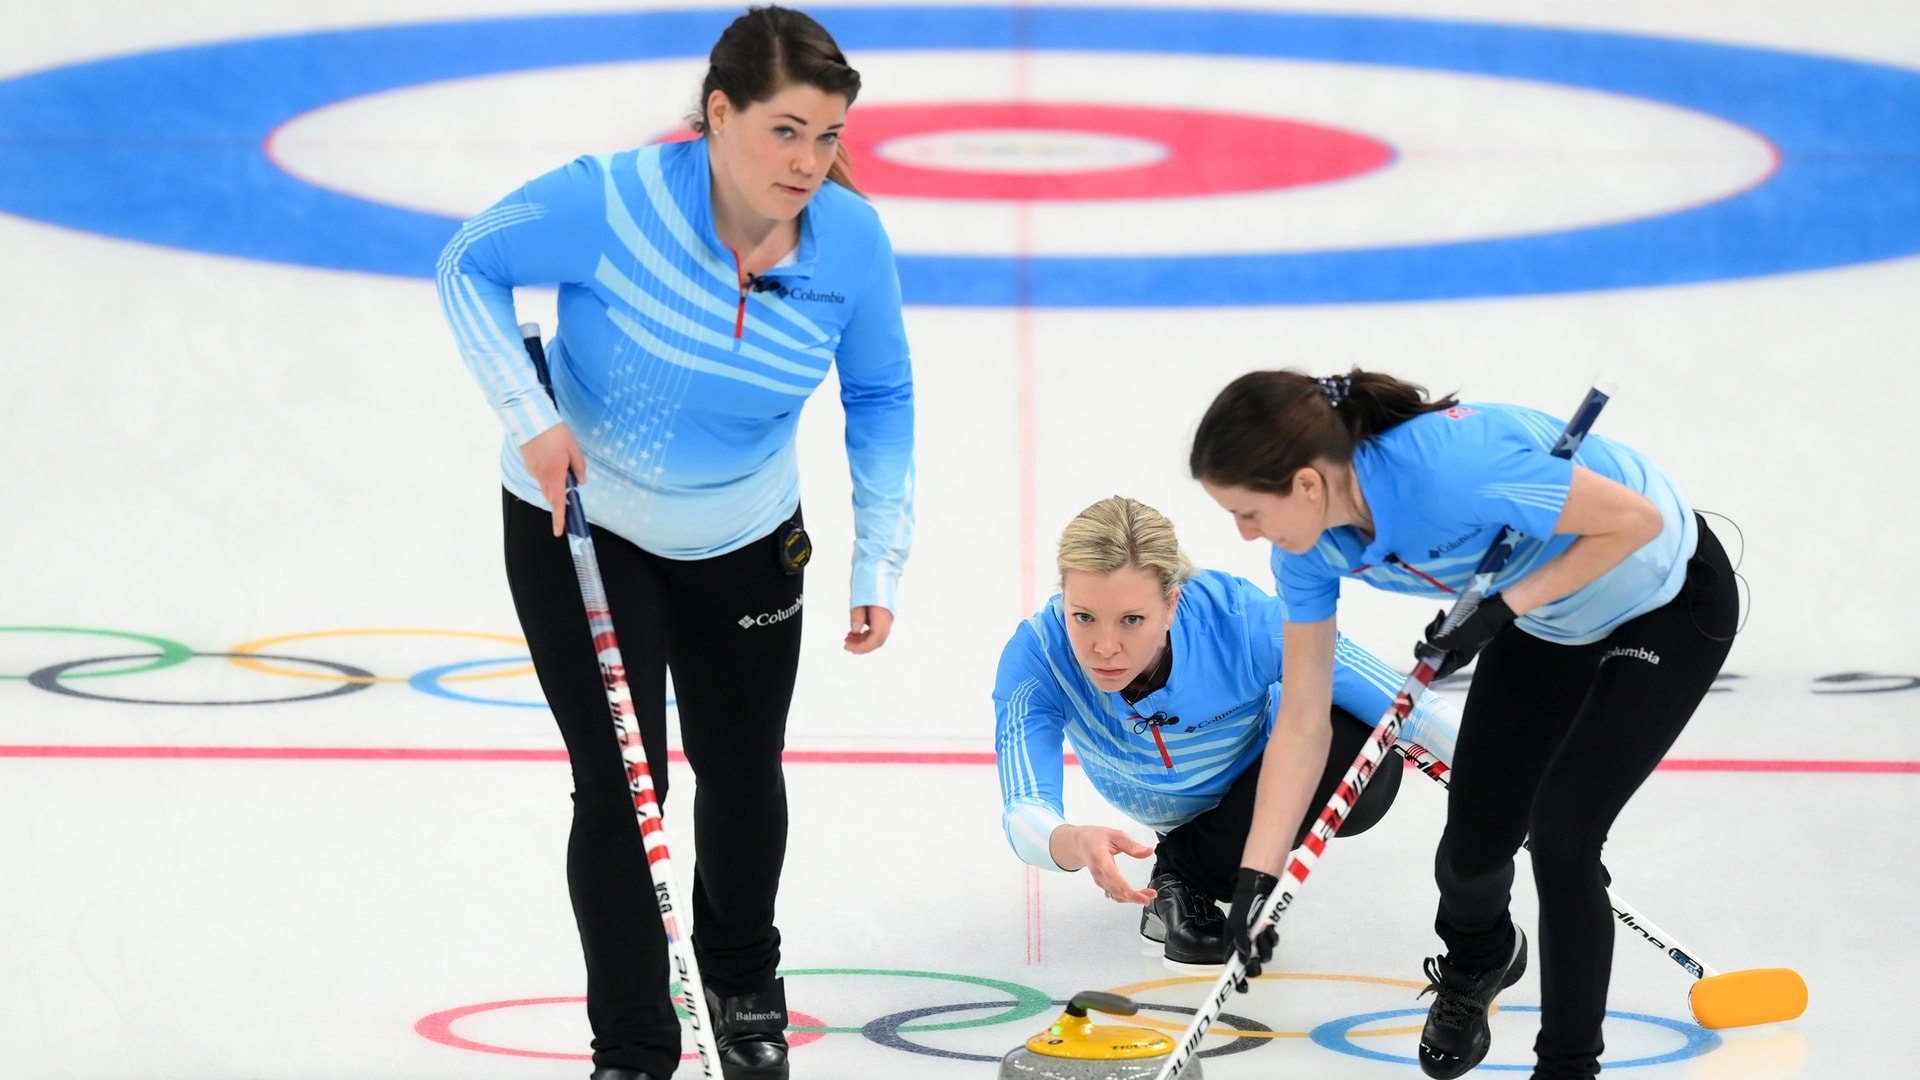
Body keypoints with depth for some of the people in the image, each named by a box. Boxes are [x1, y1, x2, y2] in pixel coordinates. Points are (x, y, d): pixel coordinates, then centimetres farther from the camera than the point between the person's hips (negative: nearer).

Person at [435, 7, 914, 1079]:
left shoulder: (851, 241, -20)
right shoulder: (611, 204, -31)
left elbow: (881, 397, -4)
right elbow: (471, 265, -14)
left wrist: (881, 562, -7)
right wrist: (529, 415, -24)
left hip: (744, 539, 3)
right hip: (578, 526, -3)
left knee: (744, 773, 16)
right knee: (620, 784, -7)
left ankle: (745, 985, 45)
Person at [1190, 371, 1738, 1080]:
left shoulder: (1451, 465, -41)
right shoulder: (1312, 546, -17)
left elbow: (1636, 518, -31)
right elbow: (1302, 721, -10)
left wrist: (1501, 608, -31)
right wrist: (1255, 877, -14)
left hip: (1668, 606, -6)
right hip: (1543, 622, 6)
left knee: (1560, 836, -15)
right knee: (1473, 841, 4)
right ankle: (1475, 964, 41)